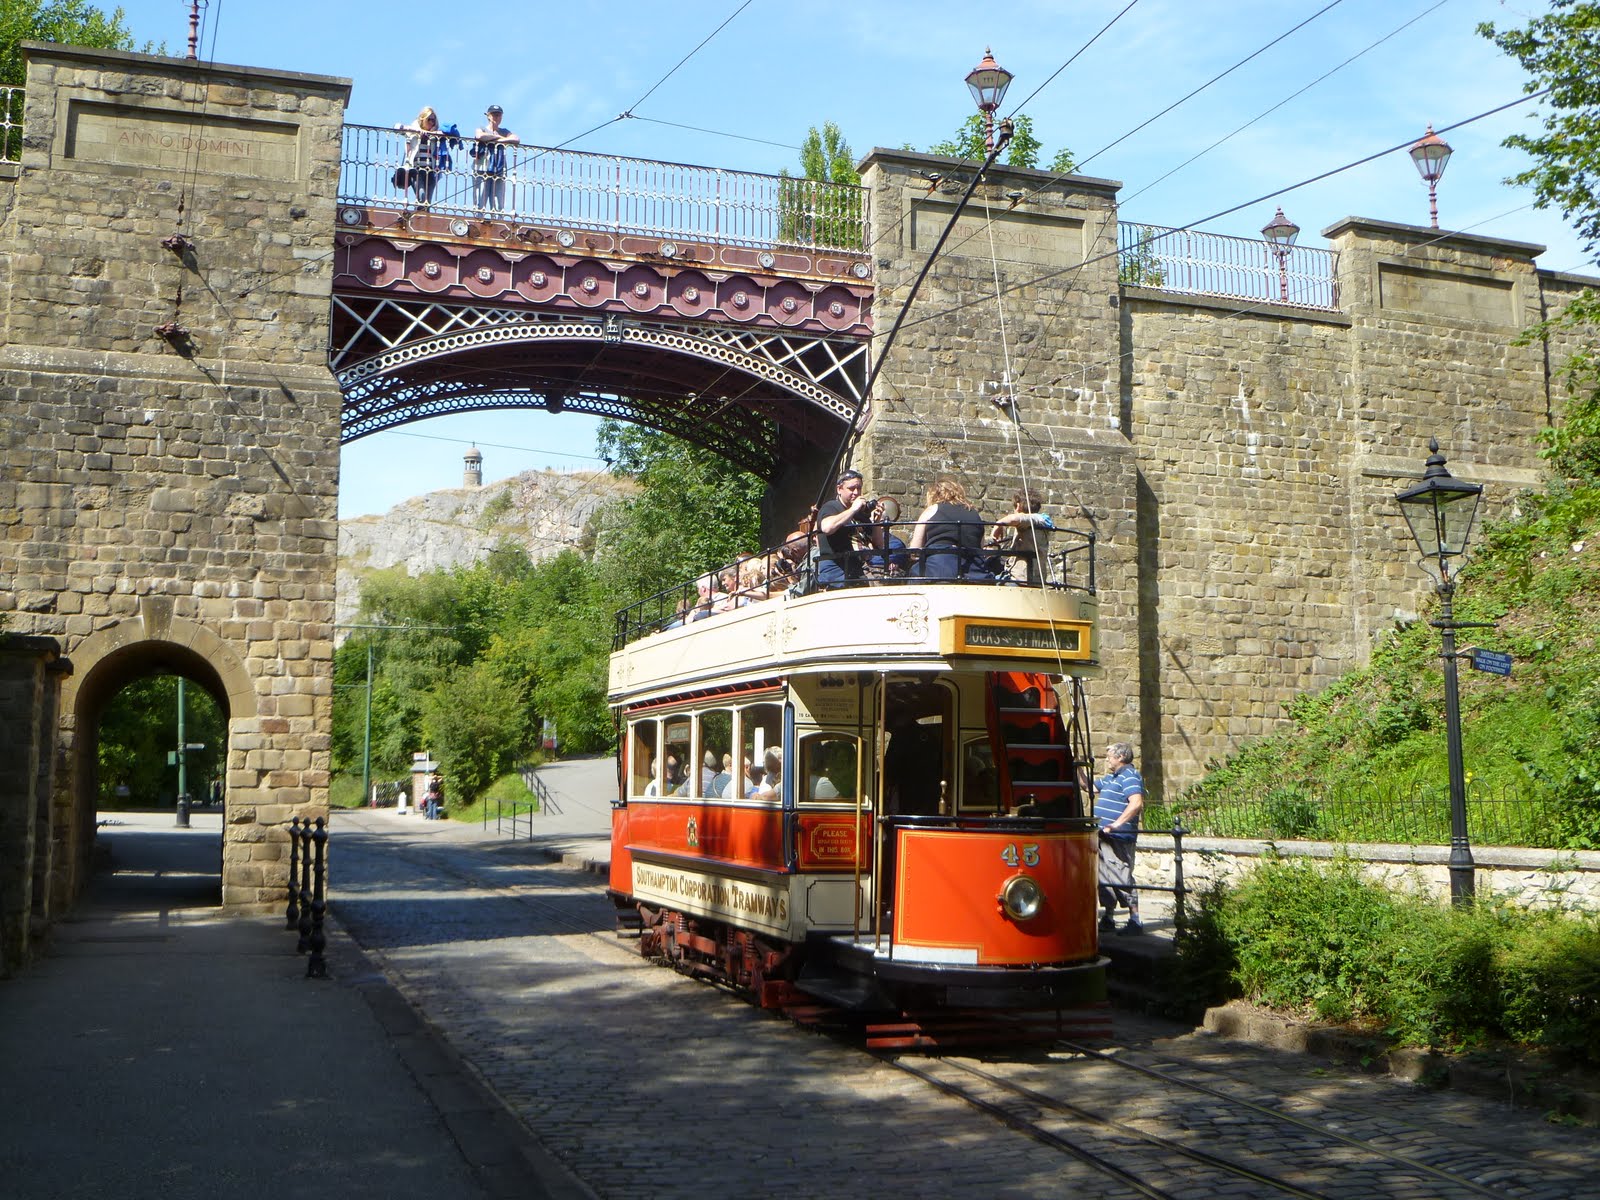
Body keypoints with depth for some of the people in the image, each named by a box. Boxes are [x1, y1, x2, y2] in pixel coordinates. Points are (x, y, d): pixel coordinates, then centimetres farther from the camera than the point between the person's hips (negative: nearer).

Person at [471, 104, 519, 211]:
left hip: (498, 173, 3)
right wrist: (498, 136, -2)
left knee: (499, 208, -3)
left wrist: (499, 140, -6)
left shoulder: (504, 131, 20)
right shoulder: (482, 129, 11)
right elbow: (480, 136, -15)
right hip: (482, 171, -3)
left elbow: (517, 140, 1)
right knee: (479, 205, -9)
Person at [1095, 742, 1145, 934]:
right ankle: (1108, 918, 22)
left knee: (1122, 877, -9)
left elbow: (1136, 803, -24)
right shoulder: (1111, 778, 20)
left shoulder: (1129, 776, -11)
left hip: (1118, 838, -10)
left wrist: (1116, 824, -28)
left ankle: (1135, 921, -5)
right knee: (1106, 878, 14)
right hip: (1105, 838, 10)